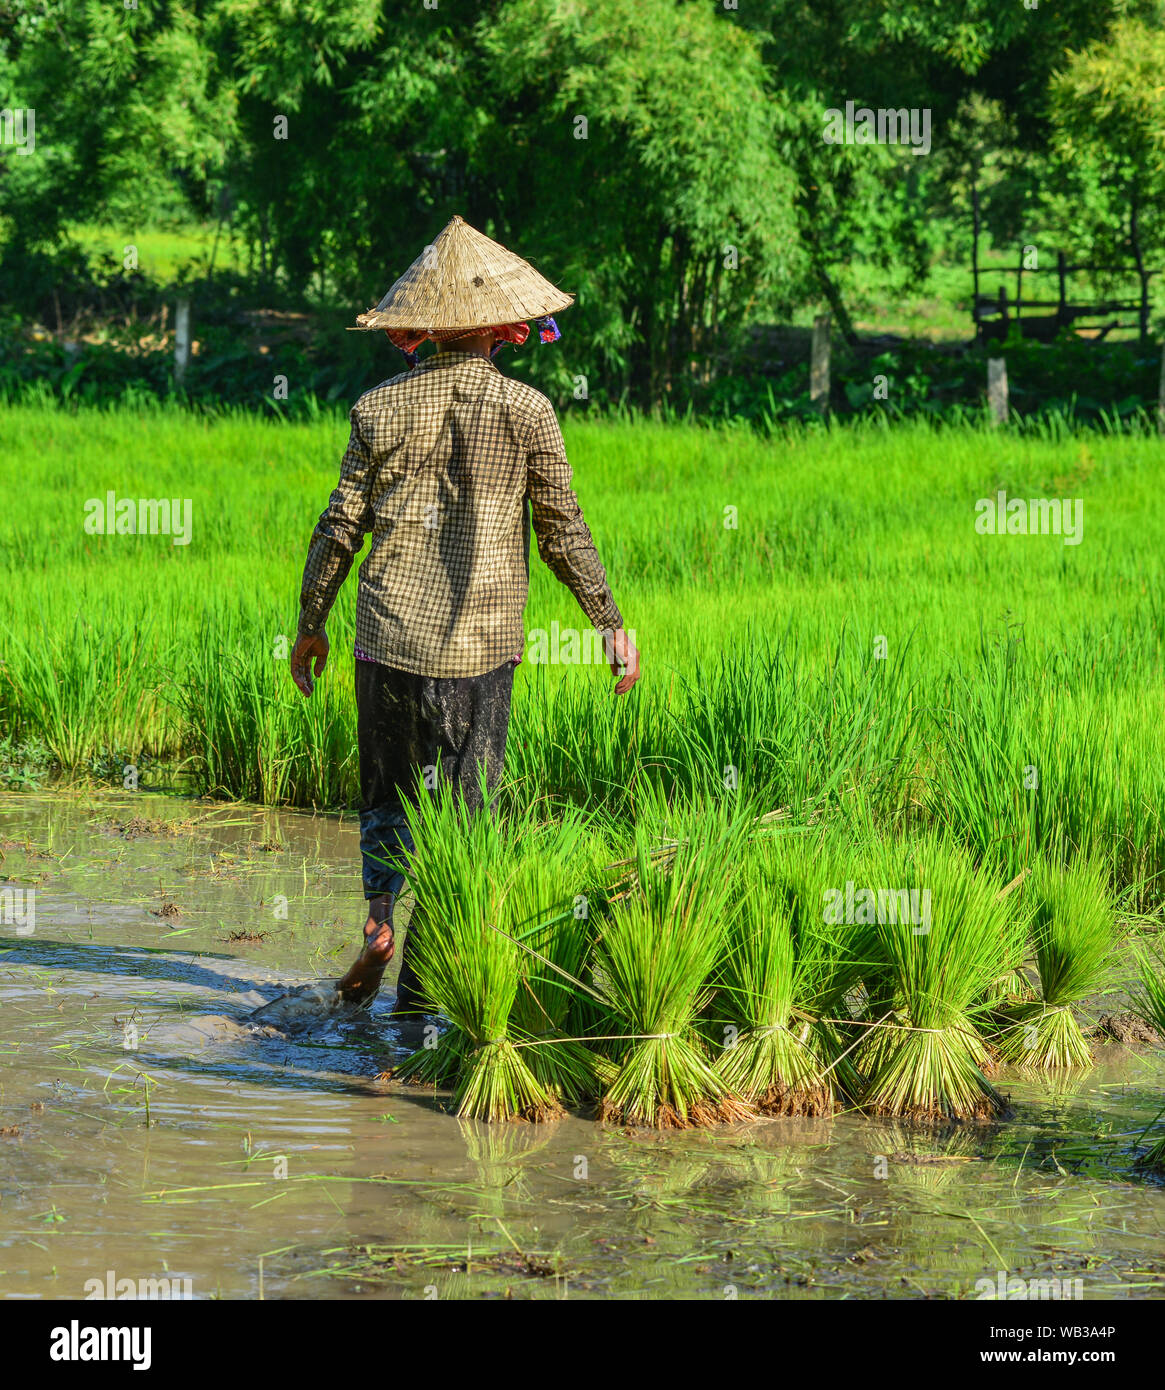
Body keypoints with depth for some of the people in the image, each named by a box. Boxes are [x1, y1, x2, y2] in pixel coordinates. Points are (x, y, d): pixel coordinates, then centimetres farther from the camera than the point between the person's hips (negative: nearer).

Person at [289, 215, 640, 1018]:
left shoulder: (380, 409, 1)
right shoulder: (525, 411, -5)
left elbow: (341, 526, 2)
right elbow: (563, 533, -2)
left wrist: (311, 624, 14)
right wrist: (612, 625, 8)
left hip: (390, 636, 2)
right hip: (480, 647, -2)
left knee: (388, 794, 19)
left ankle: (379, 917, -3)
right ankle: (419, 985, 2)